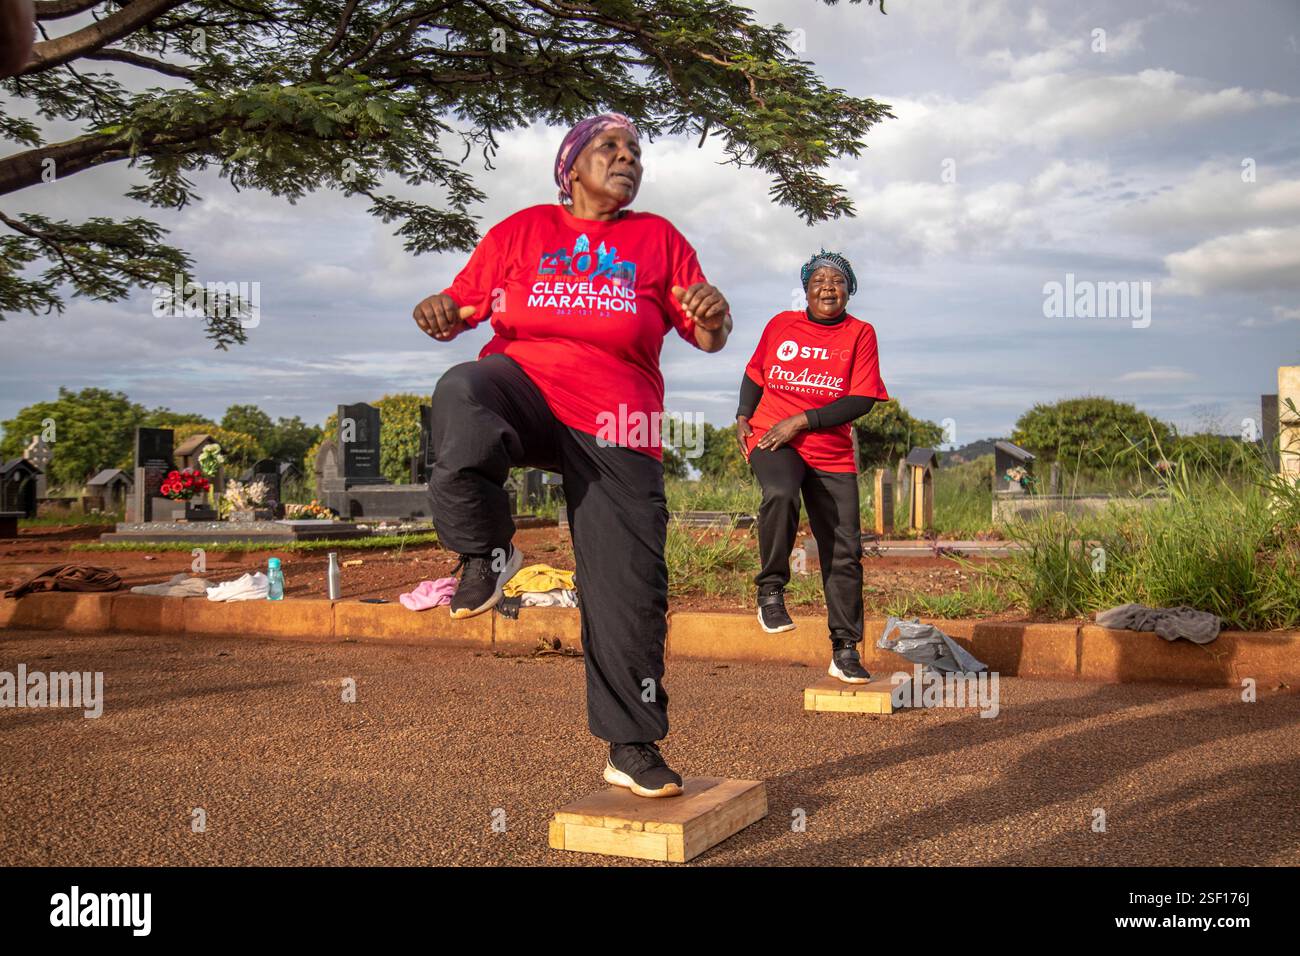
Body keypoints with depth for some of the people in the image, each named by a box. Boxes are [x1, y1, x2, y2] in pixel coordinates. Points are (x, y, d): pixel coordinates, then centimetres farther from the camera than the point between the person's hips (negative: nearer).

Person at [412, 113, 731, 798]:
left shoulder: (658, 237, 16)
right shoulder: (522, 229, 15)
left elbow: (709, 338, 12)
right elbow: (464, 302, 11)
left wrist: (714, 316, -12)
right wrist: (441, 312, -12)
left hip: (616, 420, 1)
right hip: (522, 381, -1)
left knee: (628, 584, -4)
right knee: (461, 396, -37)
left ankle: (631, 747, 10)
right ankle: (485, 553, -13)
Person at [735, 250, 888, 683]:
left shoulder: (861, 334, 1)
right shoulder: (781, 325, 6)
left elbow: (861, 401, -7)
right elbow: (755, 374, 21)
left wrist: (801, 421, -14)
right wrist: (743, 417, 6)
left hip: (832, 453, 1)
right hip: (772, 440, -1)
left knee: (844, 551, -1)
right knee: (780, 494, -35)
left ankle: (845, 651, 10)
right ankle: (771, 590, -16)